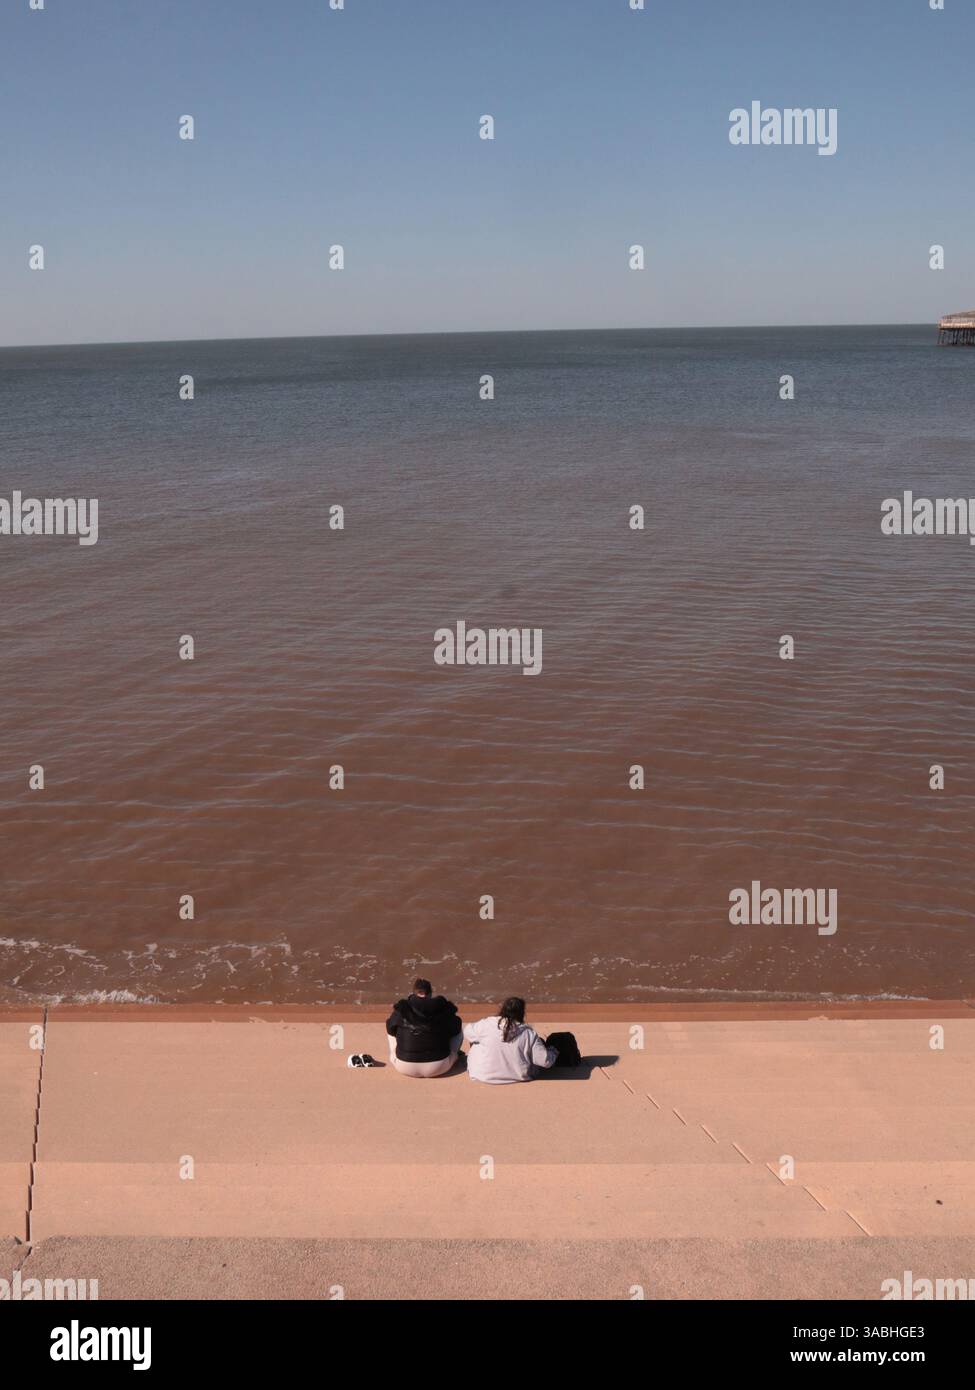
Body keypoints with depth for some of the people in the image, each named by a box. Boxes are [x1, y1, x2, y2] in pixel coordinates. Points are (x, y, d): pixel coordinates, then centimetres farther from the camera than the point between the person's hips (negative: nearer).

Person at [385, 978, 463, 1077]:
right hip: (438, 1068, 0)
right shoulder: (443, 1009, -6)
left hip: (406, 1068, 1)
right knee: (459, 1026, 18)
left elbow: (390, 1029, 12)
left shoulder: (401, 1010, -6)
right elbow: (455, 1029, 9)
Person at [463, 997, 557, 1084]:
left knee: (476, 1045, 25)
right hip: (519, 1076, 0)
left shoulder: (487, 1024, -14)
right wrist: (553, 1052, 11)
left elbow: (467, 1032, 5)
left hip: (484, 1076, 0)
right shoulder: (529, 1033, -14)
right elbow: (545, 1061, -12)